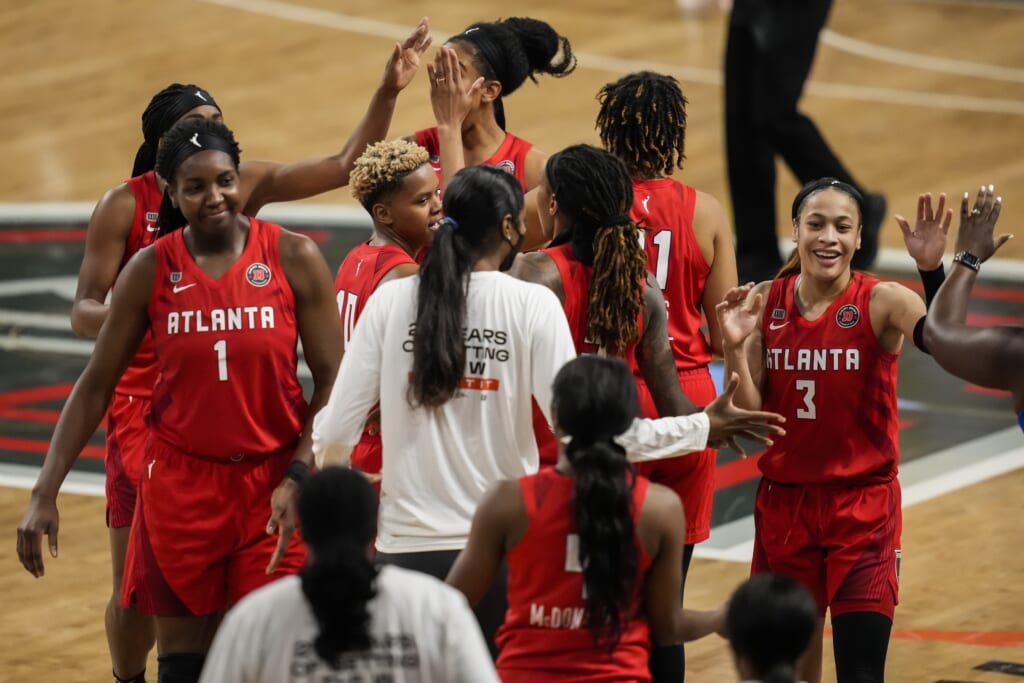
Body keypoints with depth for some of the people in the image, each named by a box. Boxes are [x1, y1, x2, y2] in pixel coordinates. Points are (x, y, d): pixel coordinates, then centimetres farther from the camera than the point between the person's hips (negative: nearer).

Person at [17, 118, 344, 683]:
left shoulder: (294, 258, -6)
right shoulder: (151, 270, -2)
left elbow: (332, 378, -2)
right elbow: (95, 385, 2)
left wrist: (298, 476, -13)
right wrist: (45, 493, -4)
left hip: (271, 484, -1)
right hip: (180, 484, 1)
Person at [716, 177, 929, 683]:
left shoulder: (881, 302, -11)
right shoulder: (765, 304, -1)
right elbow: (747, 415, -1)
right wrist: (735, 347, -18)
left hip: (863, 505, -3)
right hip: (784, 501, 3)